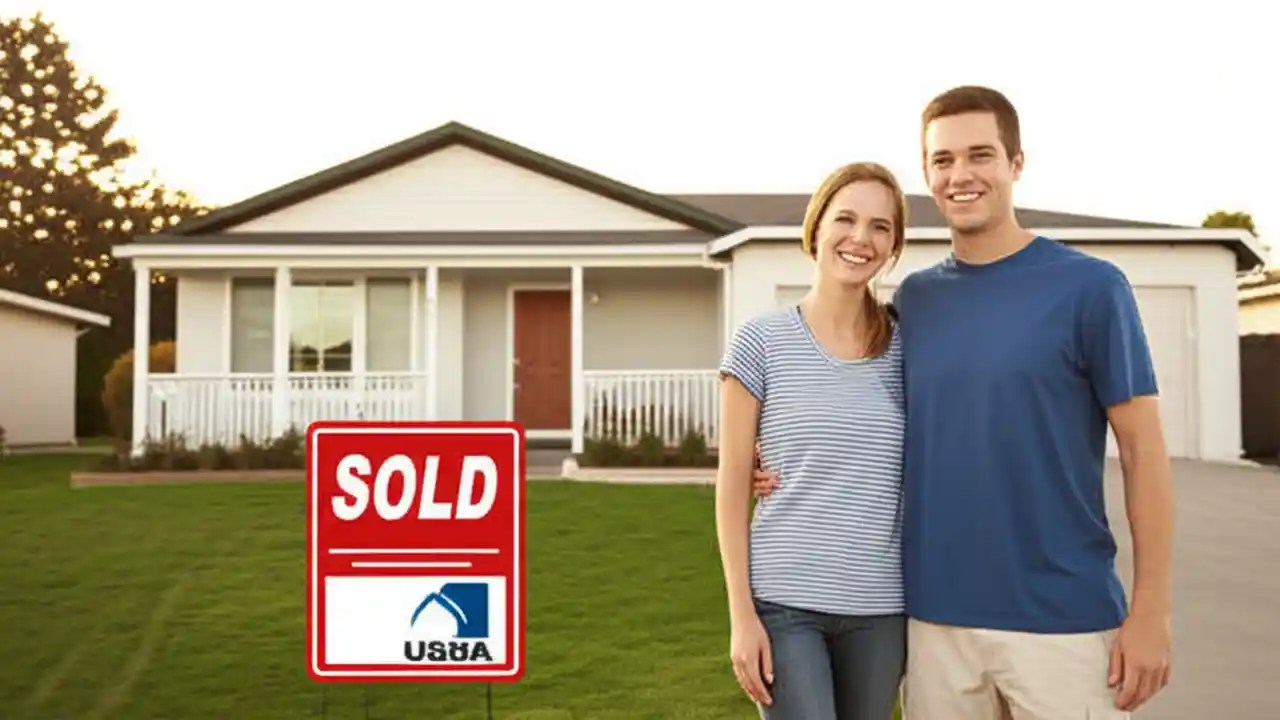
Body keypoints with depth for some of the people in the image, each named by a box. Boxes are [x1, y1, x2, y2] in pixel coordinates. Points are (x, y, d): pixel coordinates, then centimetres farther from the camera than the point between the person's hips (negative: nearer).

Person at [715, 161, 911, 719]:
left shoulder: (904, 350, 4)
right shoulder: (761, 341, -5)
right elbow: (733, 484, -4)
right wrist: (741, 612, -7)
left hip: (880, 606, 4)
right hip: (784, 601, -3)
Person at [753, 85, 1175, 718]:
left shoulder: (1089, 286, -5)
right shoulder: (912, 298, 6)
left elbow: (1141, 446, -4)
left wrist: (1150, 610, -8)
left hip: (1062, 618, -3)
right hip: (934, 615, 4)